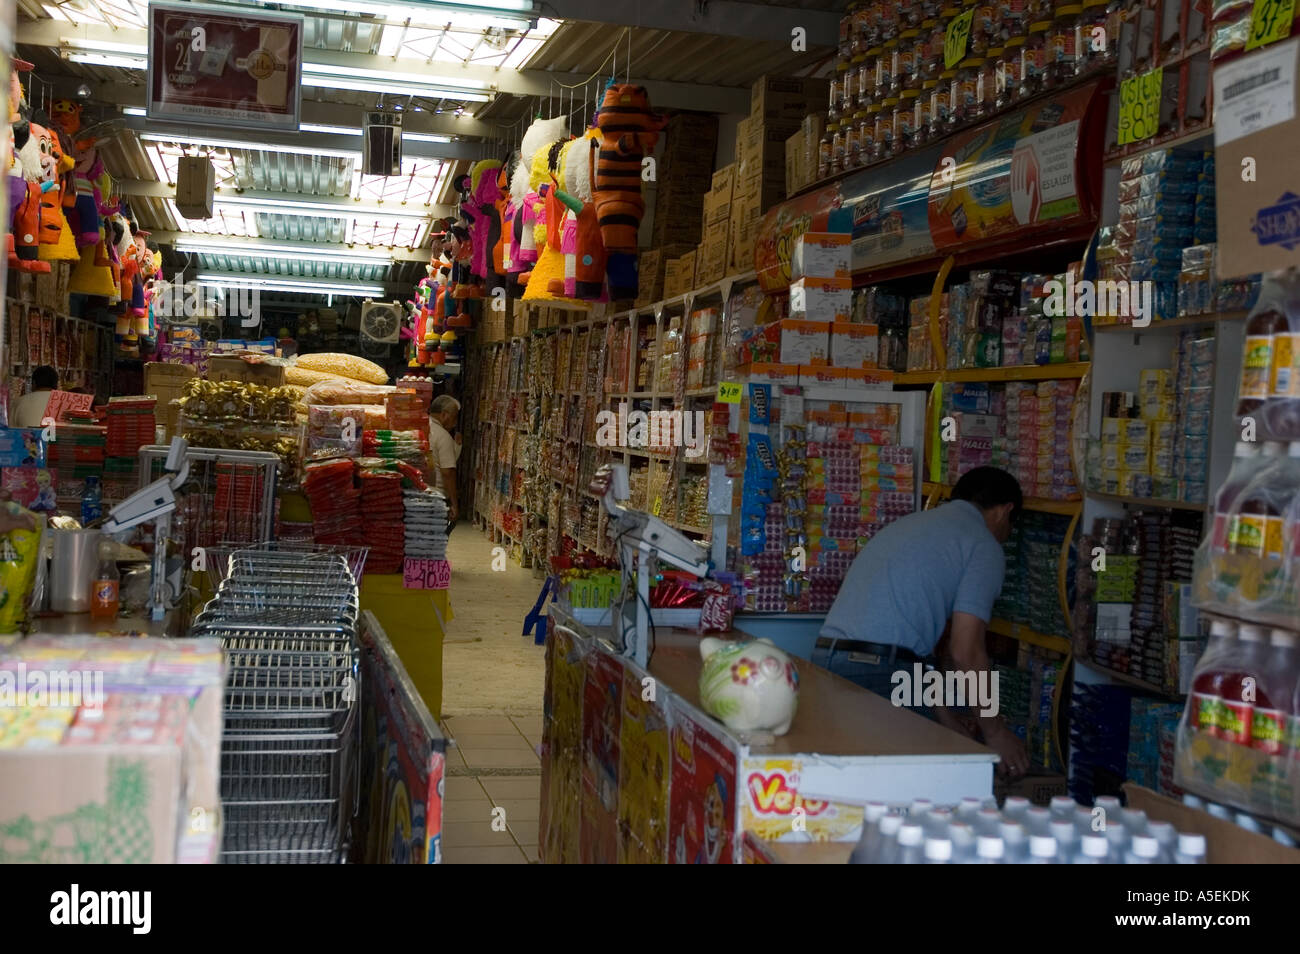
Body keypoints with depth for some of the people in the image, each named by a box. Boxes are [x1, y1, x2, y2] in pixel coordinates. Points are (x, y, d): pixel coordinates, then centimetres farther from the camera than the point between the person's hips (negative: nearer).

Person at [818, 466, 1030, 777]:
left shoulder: (906, 525, 27)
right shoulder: (984, 546, 2)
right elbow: (964, 652, -7)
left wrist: (942, 715, 33)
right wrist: (994, 730, 7)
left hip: (824, 662, 8)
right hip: (881, 678, -8)